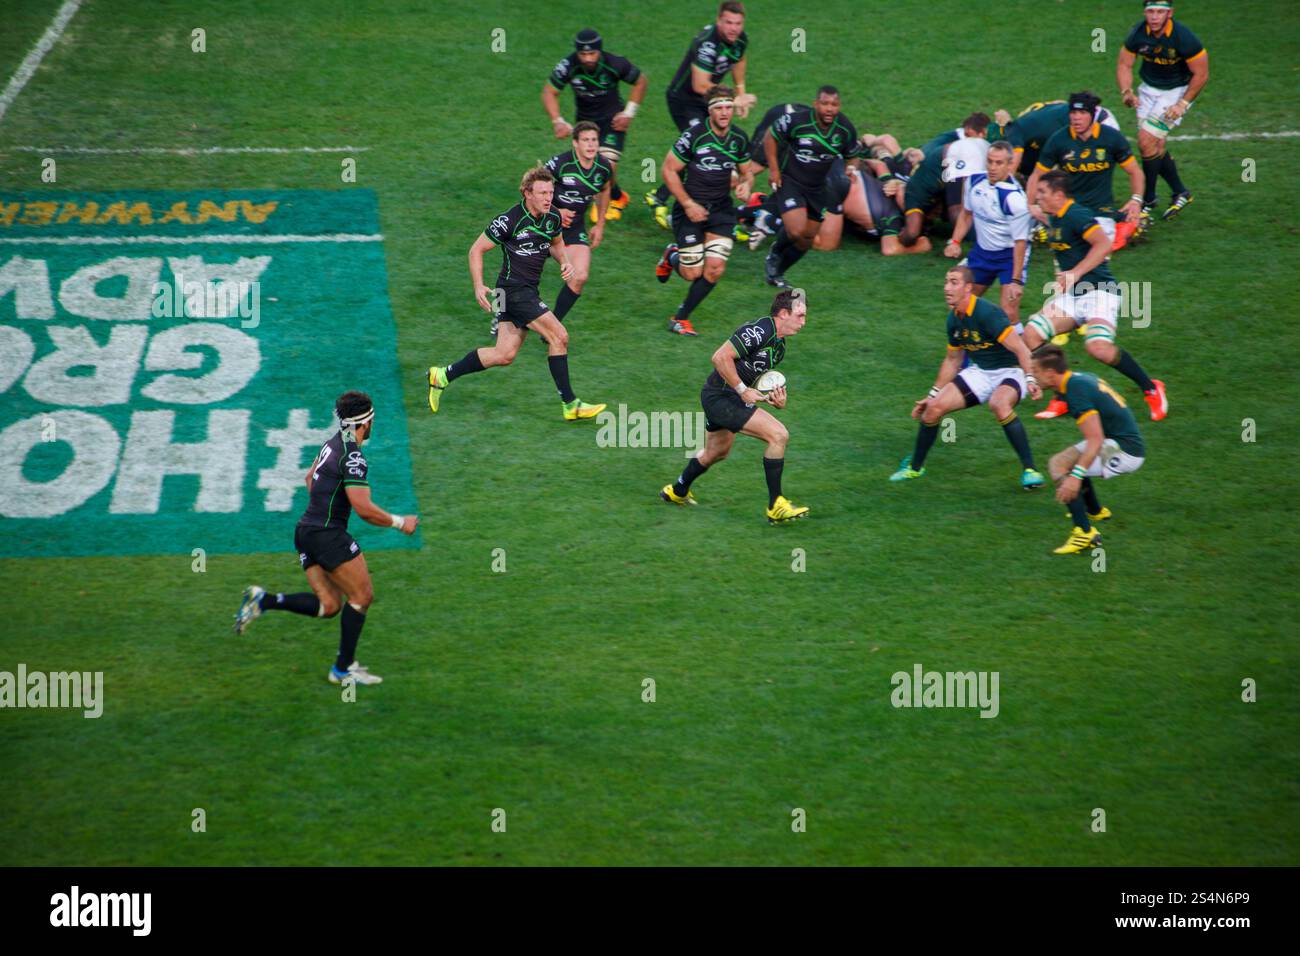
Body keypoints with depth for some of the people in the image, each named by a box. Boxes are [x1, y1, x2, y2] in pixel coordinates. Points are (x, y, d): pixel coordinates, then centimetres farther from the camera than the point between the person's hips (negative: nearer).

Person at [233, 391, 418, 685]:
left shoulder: (333, 445, 12)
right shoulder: (353, 457, -17)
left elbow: (310, 478, 29)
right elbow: (364, 509, -21)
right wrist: (400, 523, -8)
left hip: (306, 532, 9)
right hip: (328, 536, -9)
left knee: (329, 605, 9)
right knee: (362, 596, 3)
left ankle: (264, 600, -6)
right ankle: (343, 669, 6)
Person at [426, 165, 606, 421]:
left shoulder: (552, 218, 4)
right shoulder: (510, 221, -17)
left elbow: (557, 243, 26)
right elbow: (476, 250, -8)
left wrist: (565, 262, 4)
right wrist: (478, 287, -18)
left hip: (528, 291, 8)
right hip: (513, 290, -8)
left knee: (505, 354, 7)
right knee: (559, 336, -13)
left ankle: (443, 375, 19)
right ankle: (570, 404, -7)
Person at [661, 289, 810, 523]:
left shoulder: (779, 345, 11)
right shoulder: (759, 331, -21)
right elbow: (720, 357, -26)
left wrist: (774, 399, -1)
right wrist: (743, 390, -23)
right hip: (721, 396, -11)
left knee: (717, 452, 31)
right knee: (779, 435, -16)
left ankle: (677, 491, 53)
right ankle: (776, 507, -12)